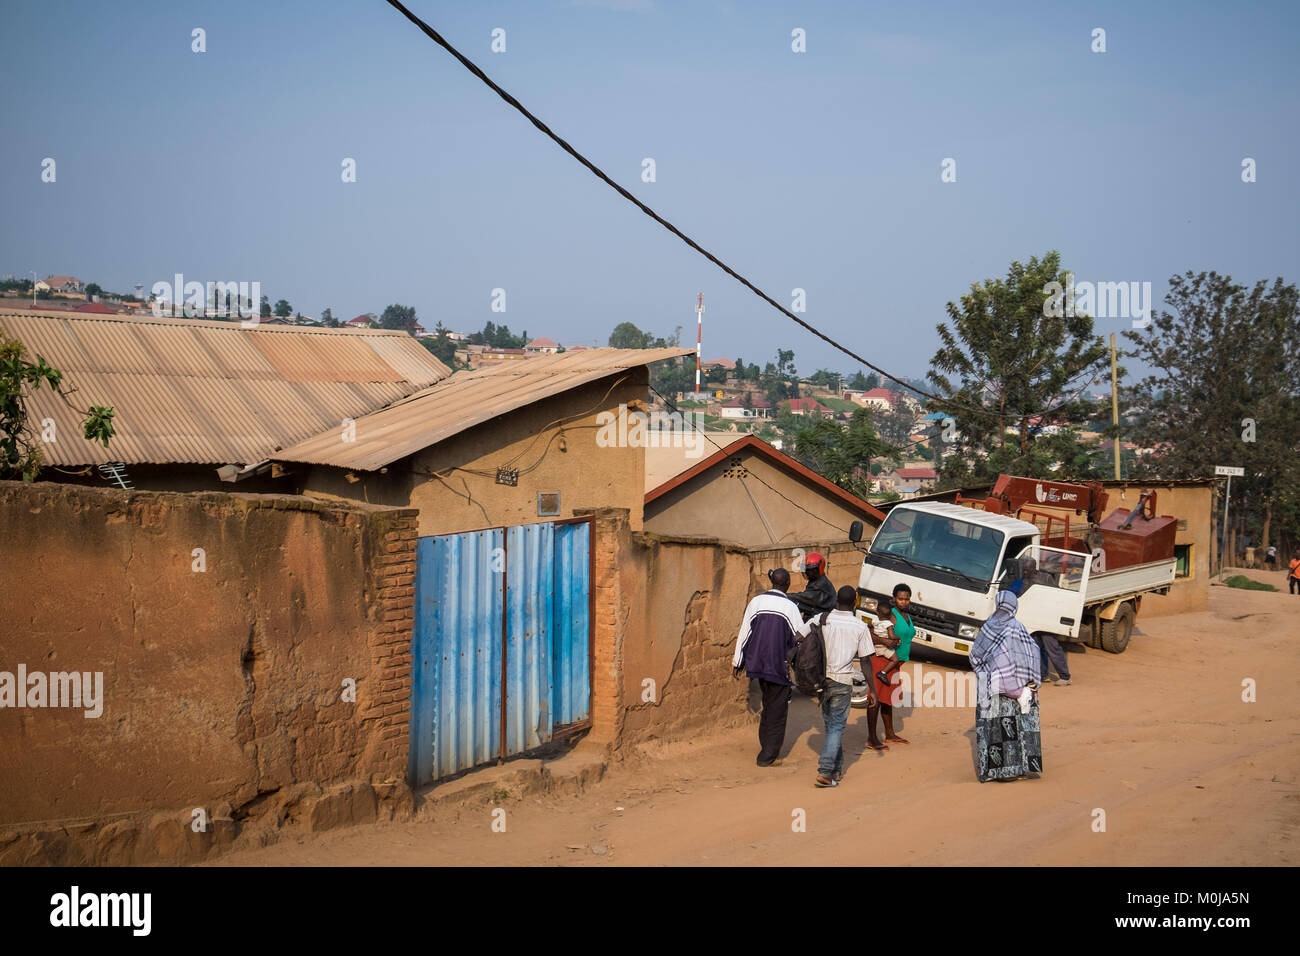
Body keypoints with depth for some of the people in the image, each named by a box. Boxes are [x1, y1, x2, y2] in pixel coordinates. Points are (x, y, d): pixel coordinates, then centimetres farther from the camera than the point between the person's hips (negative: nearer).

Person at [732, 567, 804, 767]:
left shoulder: (756, 601, 0)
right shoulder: (789, 607, -10)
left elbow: (744, 632, 4)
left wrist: (737, 661, 13)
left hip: (758, 661, 4)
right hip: (780, 665, -4)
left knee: (768, 704, 23)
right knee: (777, 710, 5)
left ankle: (764, 744, 26)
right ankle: (768, 756, 8)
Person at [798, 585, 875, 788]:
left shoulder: (820, 619, 1)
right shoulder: (860, 627, -4)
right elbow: (865, 660, -3)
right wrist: (871, 689, 2)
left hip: (821, 680, 3)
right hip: (843, 682, -3)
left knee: (831, 725, 17)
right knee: (836, 727, 0)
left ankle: (837, 770, 25)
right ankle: (824, 773, -10)